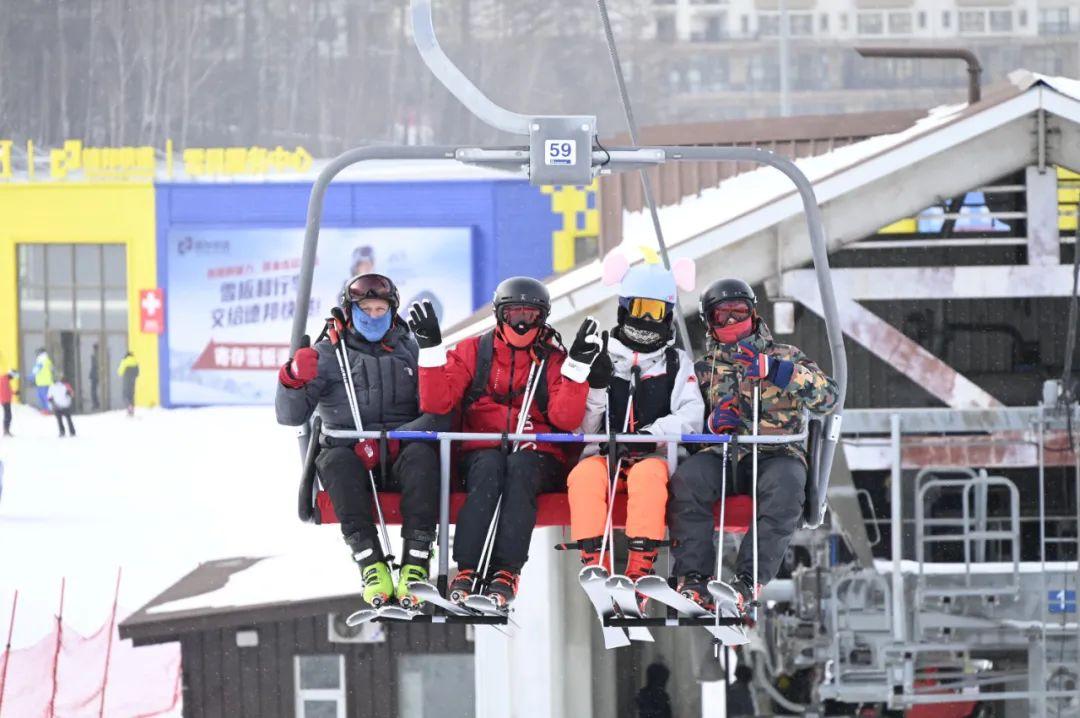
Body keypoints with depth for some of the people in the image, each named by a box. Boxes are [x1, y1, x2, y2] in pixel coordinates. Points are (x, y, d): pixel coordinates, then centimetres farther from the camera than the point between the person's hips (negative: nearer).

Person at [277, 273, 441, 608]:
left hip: (400, 453, 1)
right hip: (350, 448, -1)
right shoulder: (328, 354, 12)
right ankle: (370, 562, -41)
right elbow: (290, 416, 3)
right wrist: (294, 380, -17)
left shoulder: (408, 350, 16)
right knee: (337, 461, -36)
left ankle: (415, 564, -39)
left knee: (422, 455, -34)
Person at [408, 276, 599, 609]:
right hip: (482, 453, 0)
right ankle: (467, 569, -43)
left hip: (537, 458, 0)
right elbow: (436, 403, 0)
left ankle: (506, 572, -43)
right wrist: (430, 347, -9)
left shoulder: (554, 359, 10)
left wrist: (578, 365, -15)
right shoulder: (473, 352, 12)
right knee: (489, 469, -34)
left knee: (518, 469, -35)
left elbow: (565, 419, -6)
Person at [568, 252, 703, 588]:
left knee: (647, 476, -38)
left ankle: (641, 565, -43)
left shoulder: (677, 363, 17)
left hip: (654, 456, -1)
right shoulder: (605, 358, 17)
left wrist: (653, 433, -17)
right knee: (584, 476, -35)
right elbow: (580, 427, 9)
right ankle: (592, 561, -41)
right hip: (602, 453, 1)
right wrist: (596, 386, -8)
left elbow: (691, 417, 0)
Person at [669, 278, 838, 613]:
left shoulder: (785, 357, 14)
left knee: (785, 485, -37)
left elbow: (827, 398, -1)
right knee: (687, 478, -31)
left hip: (776, 451, -2)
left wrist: (776, 369, -15)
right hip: (723, 453, 2)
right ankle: (693, 577, -35)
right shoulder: (707, 367, 21)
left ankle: (748, 581, -41)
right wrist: (716, 419, -2)